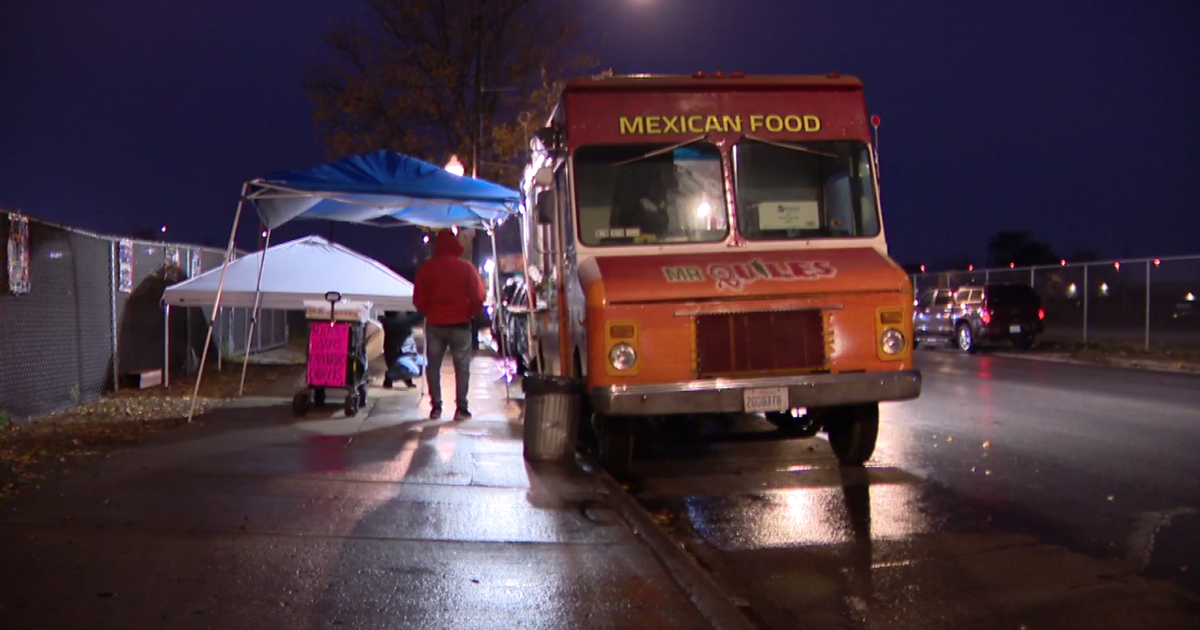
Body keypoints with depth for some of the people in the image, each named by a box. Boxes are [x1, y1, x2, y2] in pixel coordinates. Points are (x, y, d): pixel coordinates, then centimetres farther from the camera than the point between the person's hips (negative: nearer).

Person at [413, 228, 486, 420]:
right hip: (460, 324, -1)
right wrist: (471, 314, 11)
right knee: (462, 367, 5)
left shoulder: (426, 269, 0)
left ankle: (436, 407, 8)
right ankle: (461, 408, 2)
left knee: (434, 365, 11)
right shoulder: (467, 268, -4)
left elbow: (418, 299, 3)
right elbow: (478, 297, -5)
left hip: (434, 324, 1)